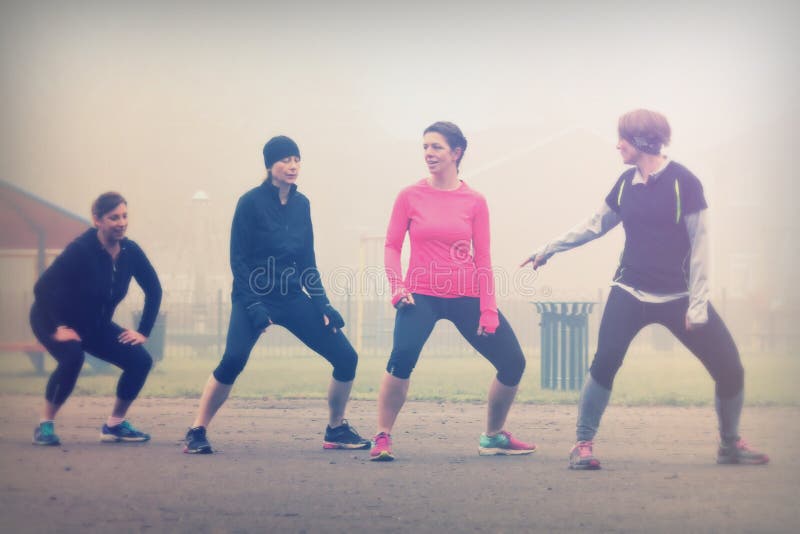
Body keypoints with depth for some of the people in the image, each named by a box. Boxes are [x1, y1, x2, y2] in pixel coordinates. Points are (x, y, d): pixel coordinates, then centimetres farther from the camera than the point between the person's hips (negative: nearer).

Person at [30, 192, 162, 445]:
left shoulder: (130, 251, -11)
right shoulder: (81, 249, -28)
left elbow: (154, 290, 2)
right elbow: (43, 287, -29)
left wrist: (143, 332, -2)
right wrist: (58, 327, -28)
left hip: (95, 325, 6)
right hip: (53, 320, -6)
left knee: (141, 360, -9)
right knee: (72, 357, -35)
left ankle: (115, 425, 8)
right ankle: (45, 425, -18)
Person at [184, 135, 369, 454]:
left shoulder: (301, 204, 8)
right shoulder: (251, 202, -7)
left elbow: (307, 262, 13)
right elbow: (238, 259, -9)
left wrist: (323, 305, 5)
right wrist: (254, 306, -18)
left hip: (292, 297, 5)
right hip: (255, 296, -5)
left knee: (346, 358, -3)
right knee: (234, 359, -29)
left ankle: (336, 430, 17)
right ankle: (197, 432, -14)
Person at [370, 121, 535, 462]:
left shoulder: (475, 201, 2)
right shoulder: (410, 197, 1)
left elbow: (482, 260, 2)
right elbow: (392, 246, 3)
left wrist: (488, 310, -3)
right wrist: (397, 287, -12)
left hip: (467, 297, 3)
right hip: (422, 295, -2)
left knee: (513, 363, 3)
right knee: (402, 357, -29)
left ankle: (494, 436, 25)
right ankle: (382, 438, -15)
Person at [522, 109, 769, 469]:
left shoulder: (683, 182, -9)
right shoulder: (626, 183, 4)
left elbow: (699, 244, -8)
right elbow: (594, 226, 17)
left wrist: (697, 304, -11)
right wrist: (549, 249, 17)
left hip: (678, 296, -2)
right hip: (631, 293, 2)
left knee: (729, 367, -4)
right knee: (605, 361, -19)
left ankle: (730, 444, 19)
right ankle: (583, 444, -8)